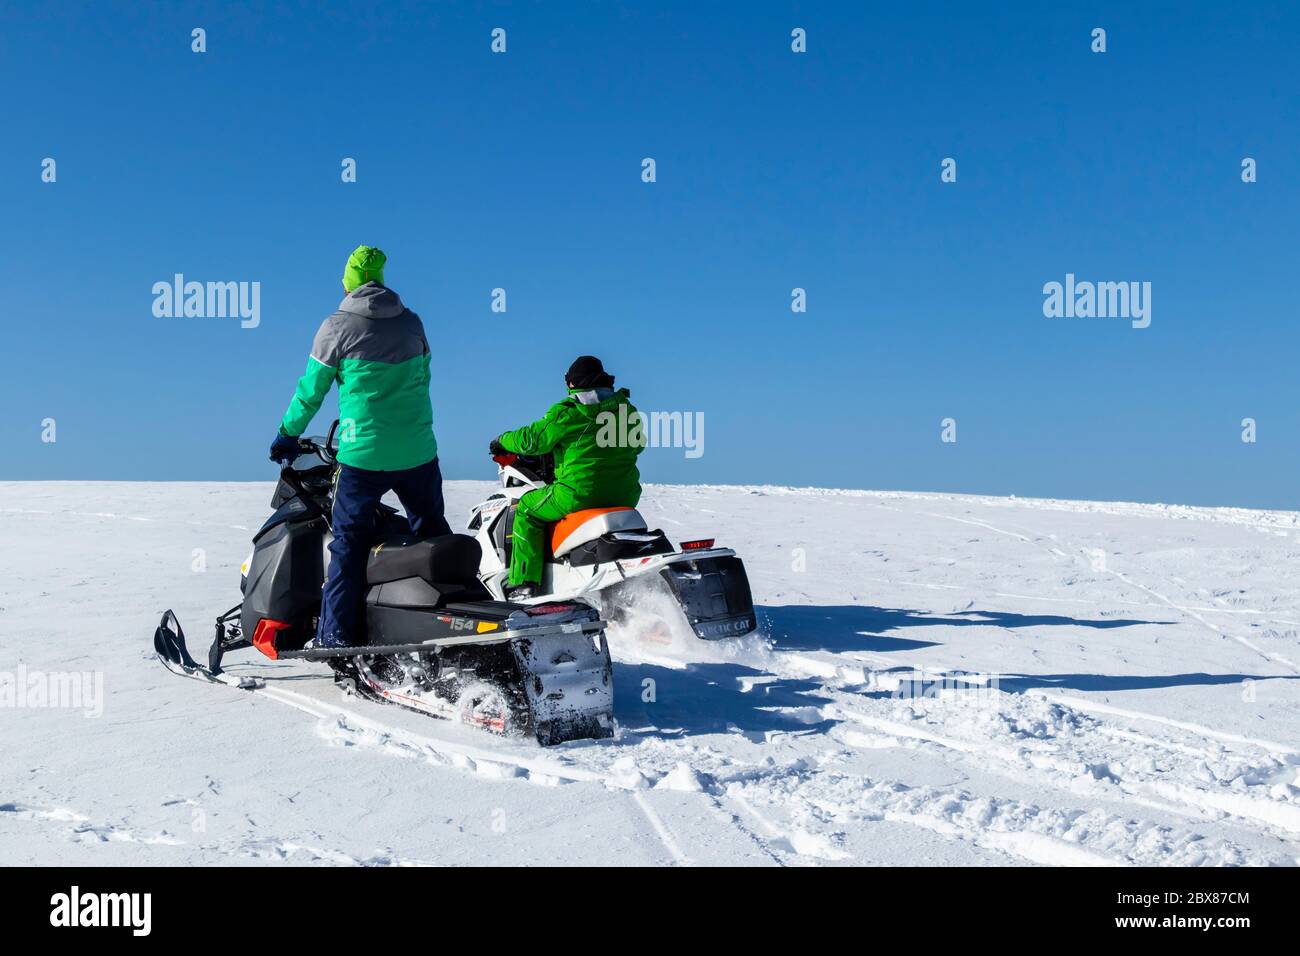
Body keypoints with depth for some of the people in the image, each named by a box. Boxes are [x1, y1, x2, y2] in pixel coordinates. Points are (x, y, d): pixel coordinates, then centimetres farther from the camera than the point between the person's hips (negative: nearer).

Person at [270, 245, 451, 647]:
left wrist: (288, 436, 18)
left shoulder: (336, 327, -4)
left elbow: (311, 391, 3)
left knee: (348, 543, 4)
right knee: (433, 534, 18)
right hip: (418, 453, 3)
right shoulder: (412, 323, 7)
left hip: (362, 456, -3)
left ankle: (336, 637, 3)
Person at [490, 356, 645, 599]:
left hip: (579, 494, -6)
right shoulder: (628, 410, 10)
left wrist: (502, 442, 19)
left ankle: (525, 583, 6)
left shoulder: (566, 414, -7)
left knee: (526, 511, 13)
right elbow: (638, 444, 24)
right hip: (624, 497, 6)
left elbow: (532, 439, 0)